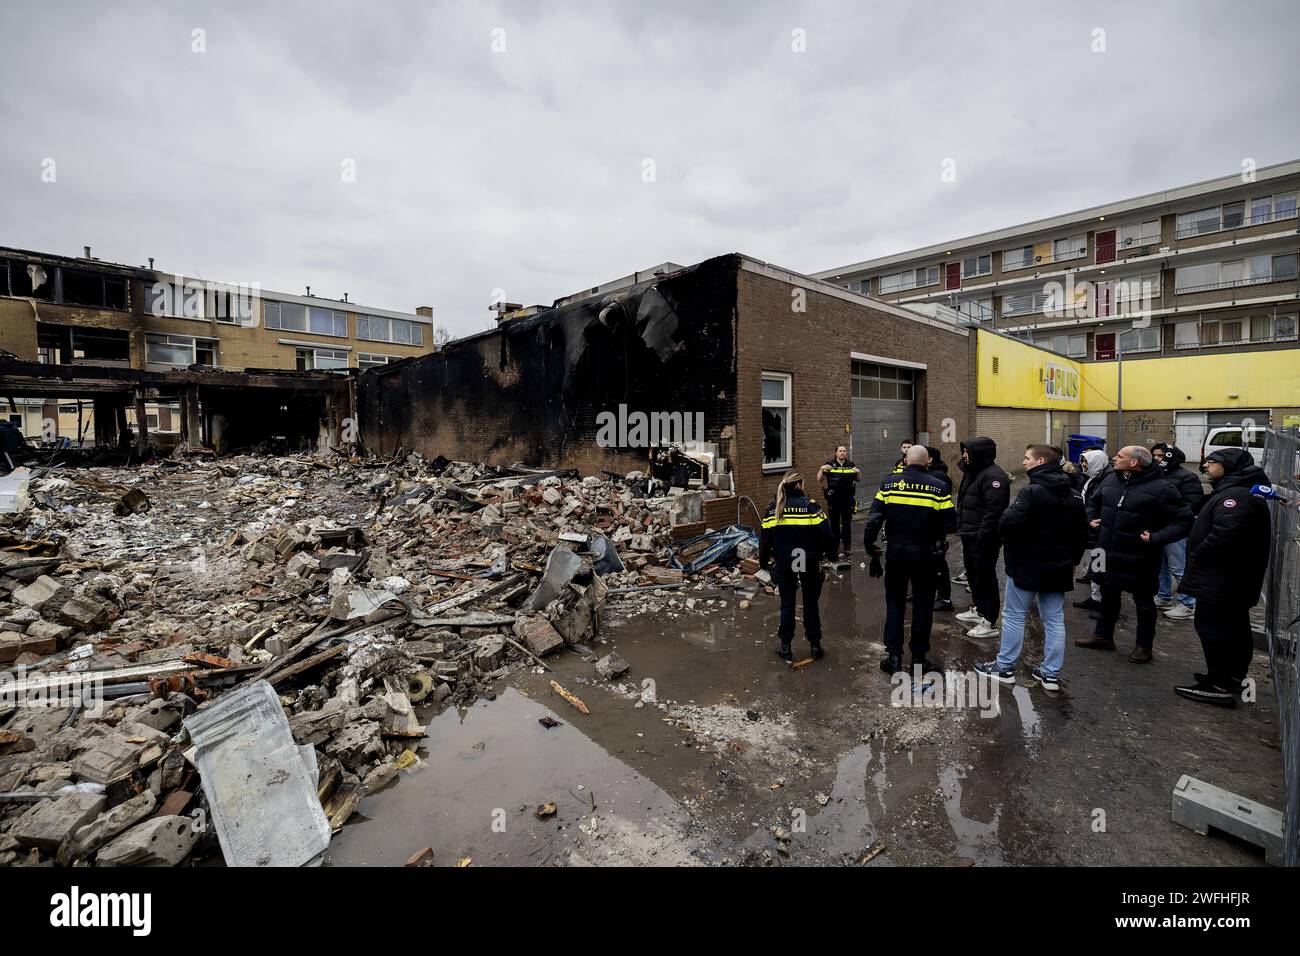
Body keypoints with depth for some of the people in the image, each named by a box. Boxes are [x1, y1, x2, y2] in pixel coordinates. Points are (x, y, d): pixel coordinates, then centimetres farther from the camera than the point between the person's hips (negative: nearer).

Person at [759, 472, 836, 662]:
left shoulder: (774, 507, -1)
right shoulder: (809, 504, -9)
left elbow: (765, 537, 0)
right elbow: (825, 532, -13)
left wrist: (764, 561, 11)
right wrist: (830, 551, 5)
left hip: (783, 563, 2)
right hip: (808, 562, -2)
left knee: (787, 603, 12)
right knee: (811, 603, 12)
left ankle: (786, 647, 15)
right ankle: (815, 646, 20)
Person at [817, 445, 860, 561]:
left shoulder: (851, 465, 7)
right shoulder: (829, 465, 0)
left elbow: (859, 480, 14)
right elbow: (819, 479, -4)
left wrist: (858, 472, -5)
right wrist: (822, 469, -20)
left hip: (847, 499, 1)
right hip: (833, 499, -1)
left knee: (847, 524, 3)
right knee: (834, 524, 7)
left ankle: (847, 547, 7)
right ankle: (834, 546, 15)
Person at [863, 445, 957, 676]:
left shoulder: (889, 483, -5)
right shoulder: (937, 487, -8)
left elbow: (874, 518, -9)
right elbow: (950, 524, -8)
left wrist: (869, 545, 1)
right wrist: (932, 533, 11)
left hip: (895, 552, 1)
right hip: (924, 553, -1)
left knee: (895, 604, 12)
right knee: (923, 605, 12)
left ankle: (894, 657, 16)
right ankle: (919, 658, 20)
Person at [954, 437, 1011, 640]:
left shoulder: (993, 477, -19)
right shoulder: (972, 472, 14)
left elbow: (993, 511, -26)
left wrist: (983, 537, -27)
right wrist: (961, 526, 19)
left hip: (983, 539, -11)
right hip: (969, 535, 11)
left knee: (985, 576, -4)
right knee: (972, 572, 22)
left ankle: (990, 623, 5)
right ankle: (977, 609, 39)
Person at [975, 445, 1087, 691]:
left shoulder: (1032, 492, -19)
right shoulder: (1073, 496, 8)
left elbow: (1009, 523, -30)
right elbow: (1082, 533, 14)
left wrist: (1005, 516, -8)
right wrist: (1073, 560, 21)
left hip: (1027, 565, -7)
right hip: (1058, 567, 7)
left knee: (1014, 615, 6)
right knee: (1055, 620, 12)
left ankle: (1005, 667, 15)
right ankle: (1051, 673, 19)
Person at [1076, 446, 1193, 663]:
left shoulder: (1160, 488, -16)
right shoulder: (1110, 480, 3)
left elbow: (1184, 520, -15)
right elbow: (1094, 501, 22)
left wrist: (1157, 538, -22)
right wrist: (1091, 518, 7)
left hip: (1139, 559, -6)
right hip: (1109, 554, 6)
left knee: (1144, 603, 13)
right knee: (1108, 596, 20)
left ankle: (1144, 646, 29)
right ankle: (1103, 636, 35)